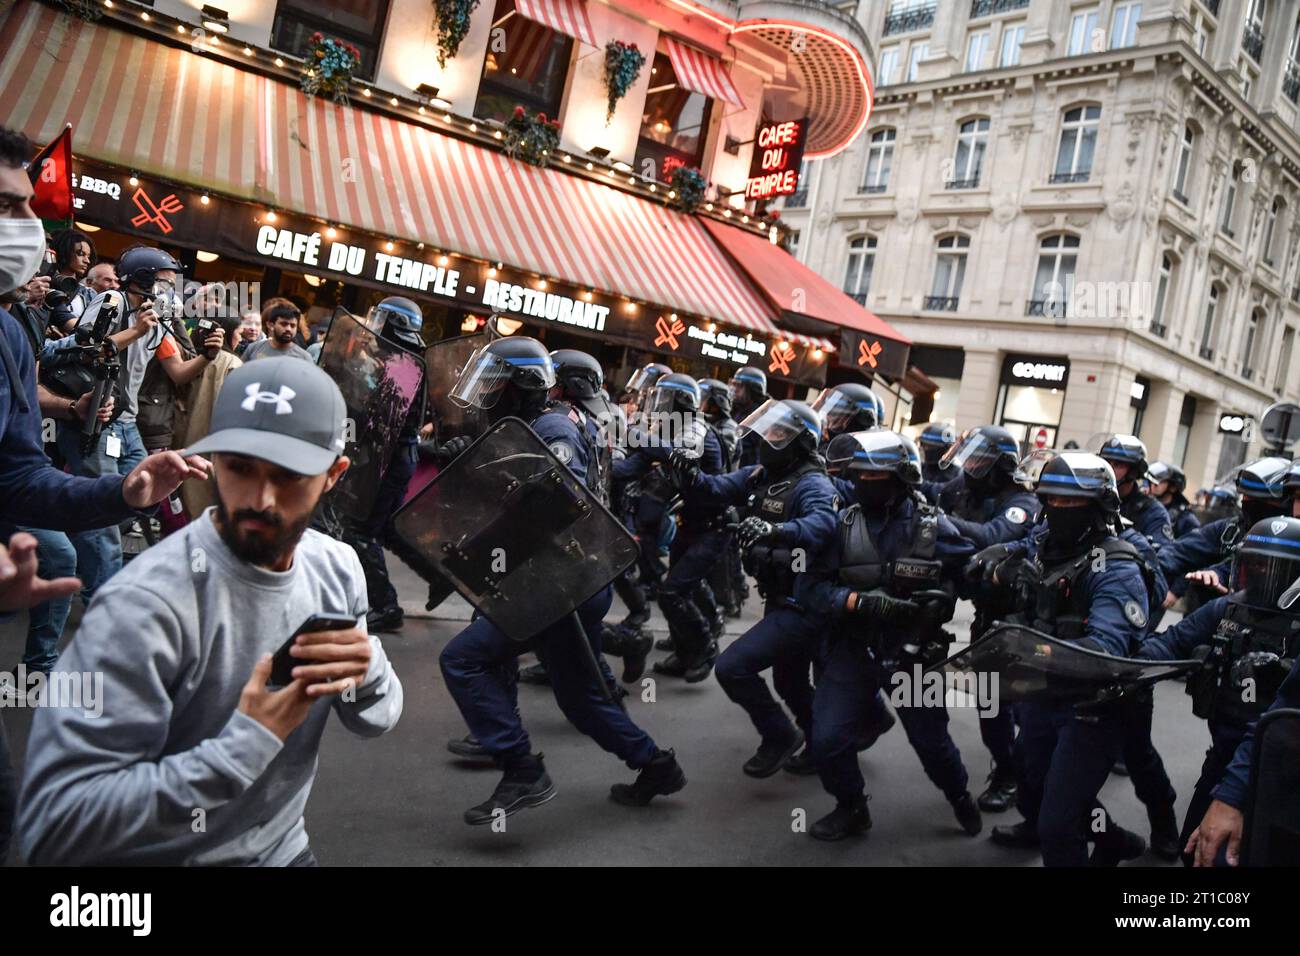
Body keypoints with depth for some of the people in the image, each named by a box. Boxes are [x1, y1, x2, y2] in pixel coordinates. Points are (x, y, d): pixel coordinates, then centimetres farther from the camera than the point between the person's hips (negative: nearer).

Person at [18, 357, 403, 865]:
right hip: (167, 856, -5)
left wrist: (368, 670, -21)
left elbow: (375, 720, 0)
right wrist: (250, 743, -31)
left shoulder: (337, 567, -8)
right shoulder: (146, 604, -26)